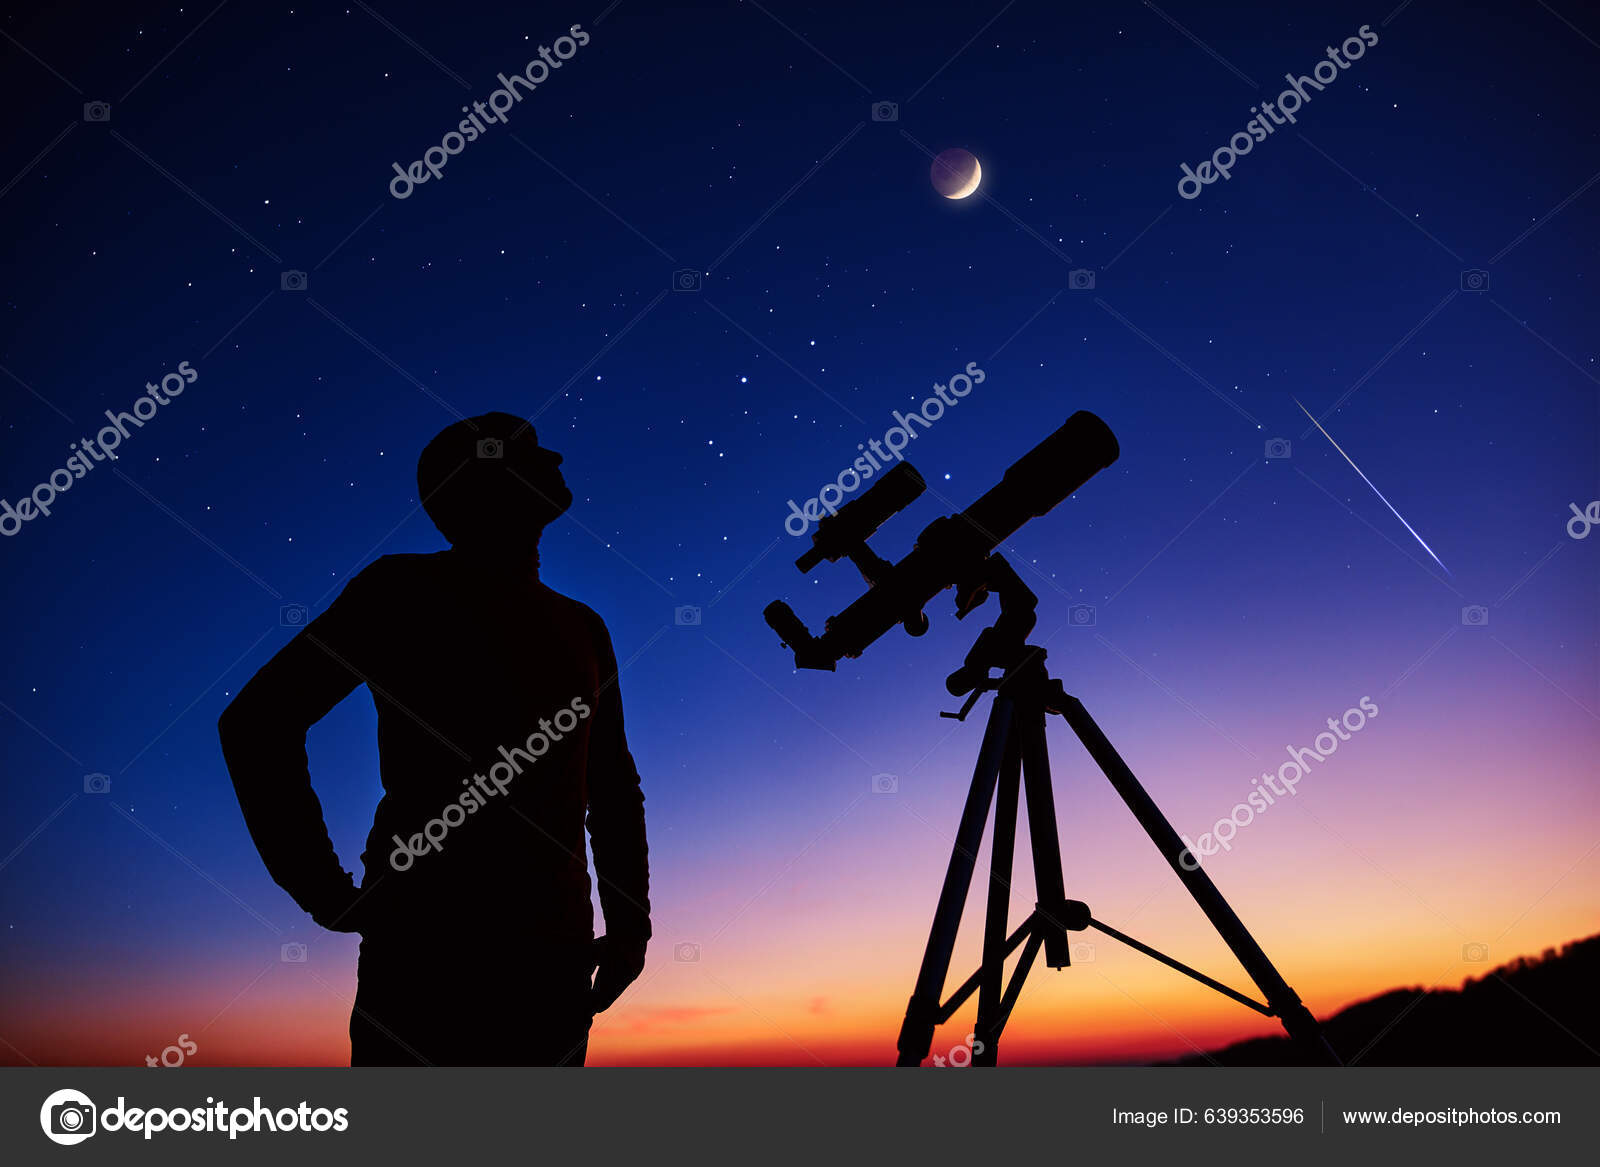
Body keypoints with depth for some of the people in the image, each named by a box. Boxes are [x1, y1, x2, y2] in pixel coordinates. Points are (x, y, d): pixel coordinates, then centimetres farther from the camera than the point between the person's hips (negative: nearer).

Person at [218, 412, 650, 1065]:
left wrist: (630, 922, 14)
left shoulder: (581, 630, 16)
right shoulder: (403, 592, 1)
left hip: (555, 954, 5)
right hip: (421, 947, -5)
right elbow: (257, 723, -3)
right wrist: (327, 894, -5)